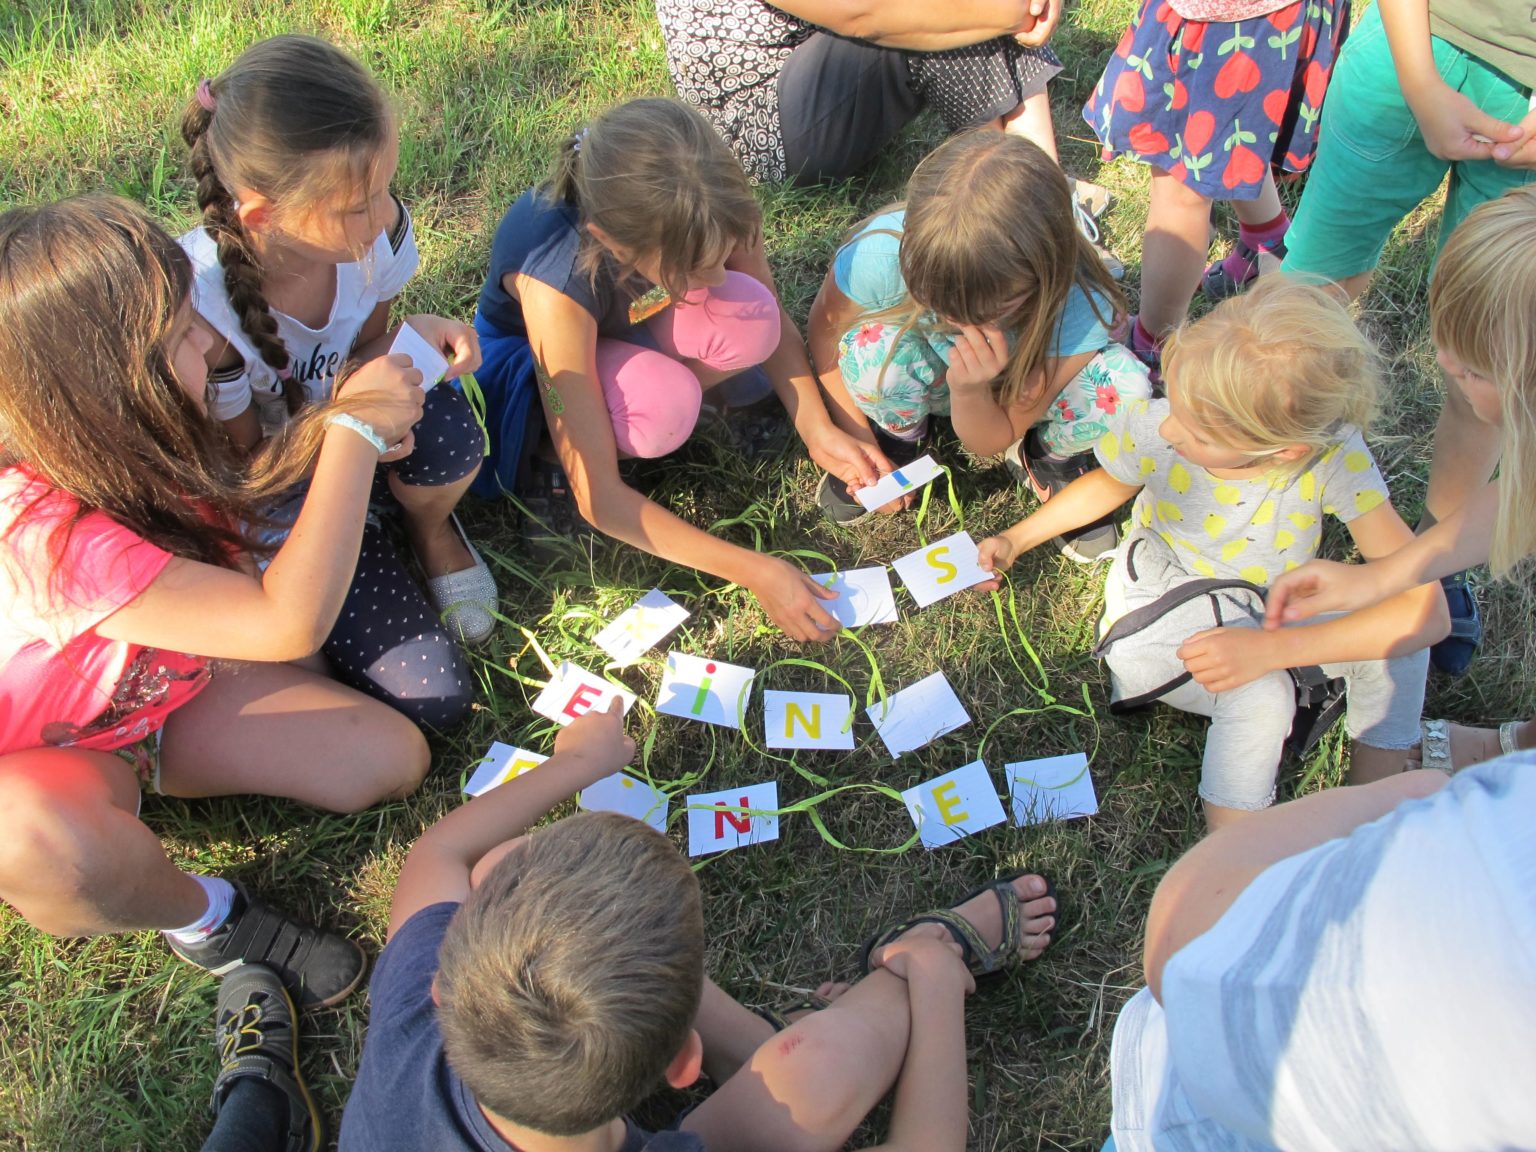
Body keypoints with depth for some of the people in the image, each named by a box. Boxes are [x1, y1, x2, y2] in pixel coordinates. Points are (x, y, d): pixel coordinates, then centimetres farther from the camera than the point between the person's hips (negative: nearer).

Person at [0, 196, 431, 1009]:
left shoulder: (108, 443, -18)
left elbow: (225, 501, 5)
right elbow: (291, 622, -46)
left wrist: (326, 425, -15)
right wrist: (355, 430, -37)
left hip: (167, 689, 7)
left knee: (393, 759, -8)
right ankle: (202, 916, -8)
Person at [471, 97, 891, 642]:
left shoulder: (702, 209, -30)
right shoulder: (556, 284, -41)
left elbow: (771, 321, -9)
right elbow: (598, 499, -37)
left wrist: (818, 431, -24)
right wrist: (755, 572, -38)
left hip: (630, 329, 4)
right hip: (527, 359, -4)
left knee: (748, 318, -28)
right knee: (657, 405, -38)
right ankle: (547, 456, -7)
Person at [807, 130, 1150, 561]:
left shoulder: (1078, 307, -36)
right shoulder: (882, 252, -39)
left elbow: (990, 443, -24)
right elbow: (825, 331, -15)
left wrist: (969, 392, -45)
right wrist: (858, 440, -19)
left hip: (1009, 394, 0)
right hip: (925, 377, 0)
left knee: (1124, 392, -32)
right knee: (873, 347, -37)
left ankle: (1047, 460, 5)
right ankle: (897, 441, 0)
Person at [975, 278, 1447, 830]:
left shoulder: (1334, 458, -31)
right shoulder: (1148, 429, -25)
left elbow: (1426, 608, -35)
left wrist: (1269, 649, -42)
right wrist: (1016, 539, 1)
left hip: (1272, 603, 2)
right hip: (1160, 597, -1)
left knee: (1398, 638, -25)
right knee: (1260, 700, -32)